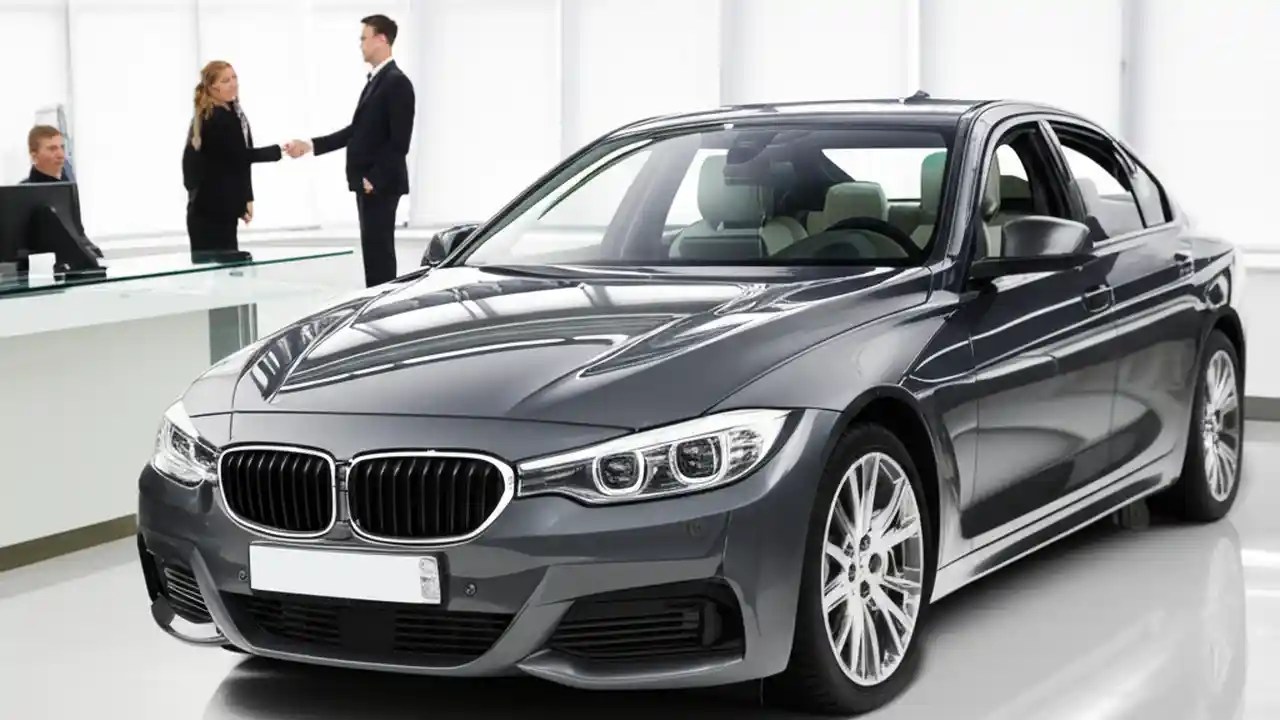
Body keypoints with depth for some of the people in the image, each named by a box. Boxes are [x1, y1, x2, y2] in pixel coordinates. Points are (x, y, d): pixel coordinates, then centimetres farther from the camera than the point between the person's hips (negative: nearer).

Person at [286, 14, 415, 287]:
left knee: (380, 250, -8)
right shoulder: (374, 80, 16)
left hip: (380, 184, -9)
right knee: (373, 249, 11)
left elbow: (399, 141, -18)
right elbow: (357, 131, 18)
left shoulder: (397, 82, -13)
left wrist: (374, 179, -18)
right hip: (366, 182, 9)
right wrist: (311, 145, 13)